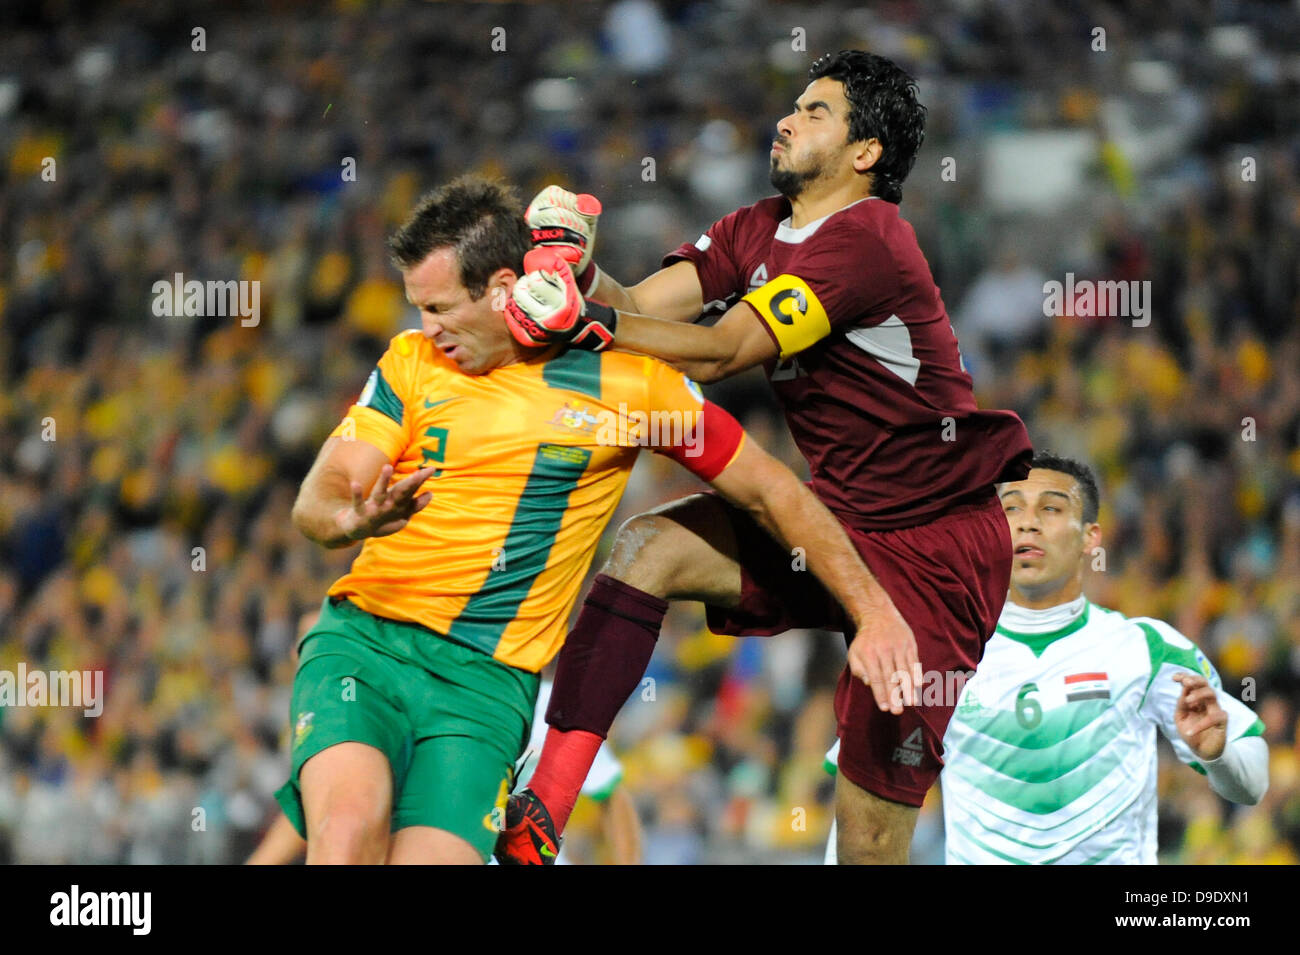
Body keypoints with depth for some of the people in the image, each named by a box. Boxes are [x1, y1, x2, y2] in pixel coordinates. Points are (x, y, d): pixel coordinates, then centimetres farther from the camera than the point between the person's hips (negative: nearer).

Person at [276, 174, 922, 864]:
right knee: (349, 830, -28)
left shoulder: (631, 380, 2)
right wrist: (354, 518, -24)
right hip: (361, 640, 1)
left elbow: (770, 493, 9)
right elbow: (317, 499, 1)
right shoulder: (412, 361, 8)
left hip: (488, 679, -1)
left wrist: (875, 618, 4)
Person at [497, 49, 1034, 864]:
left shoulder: (864, 242, -19)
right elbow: (638, 307, -1)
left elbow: (720, 353, -24)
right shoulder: (760, 230, 8)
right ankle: (540, 817, -17)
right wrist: (579, 269, -21)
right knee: (647, 547, -12)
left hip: (936, 546, -8)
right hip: (837, 520, 8)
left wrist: (589, 322, -33)